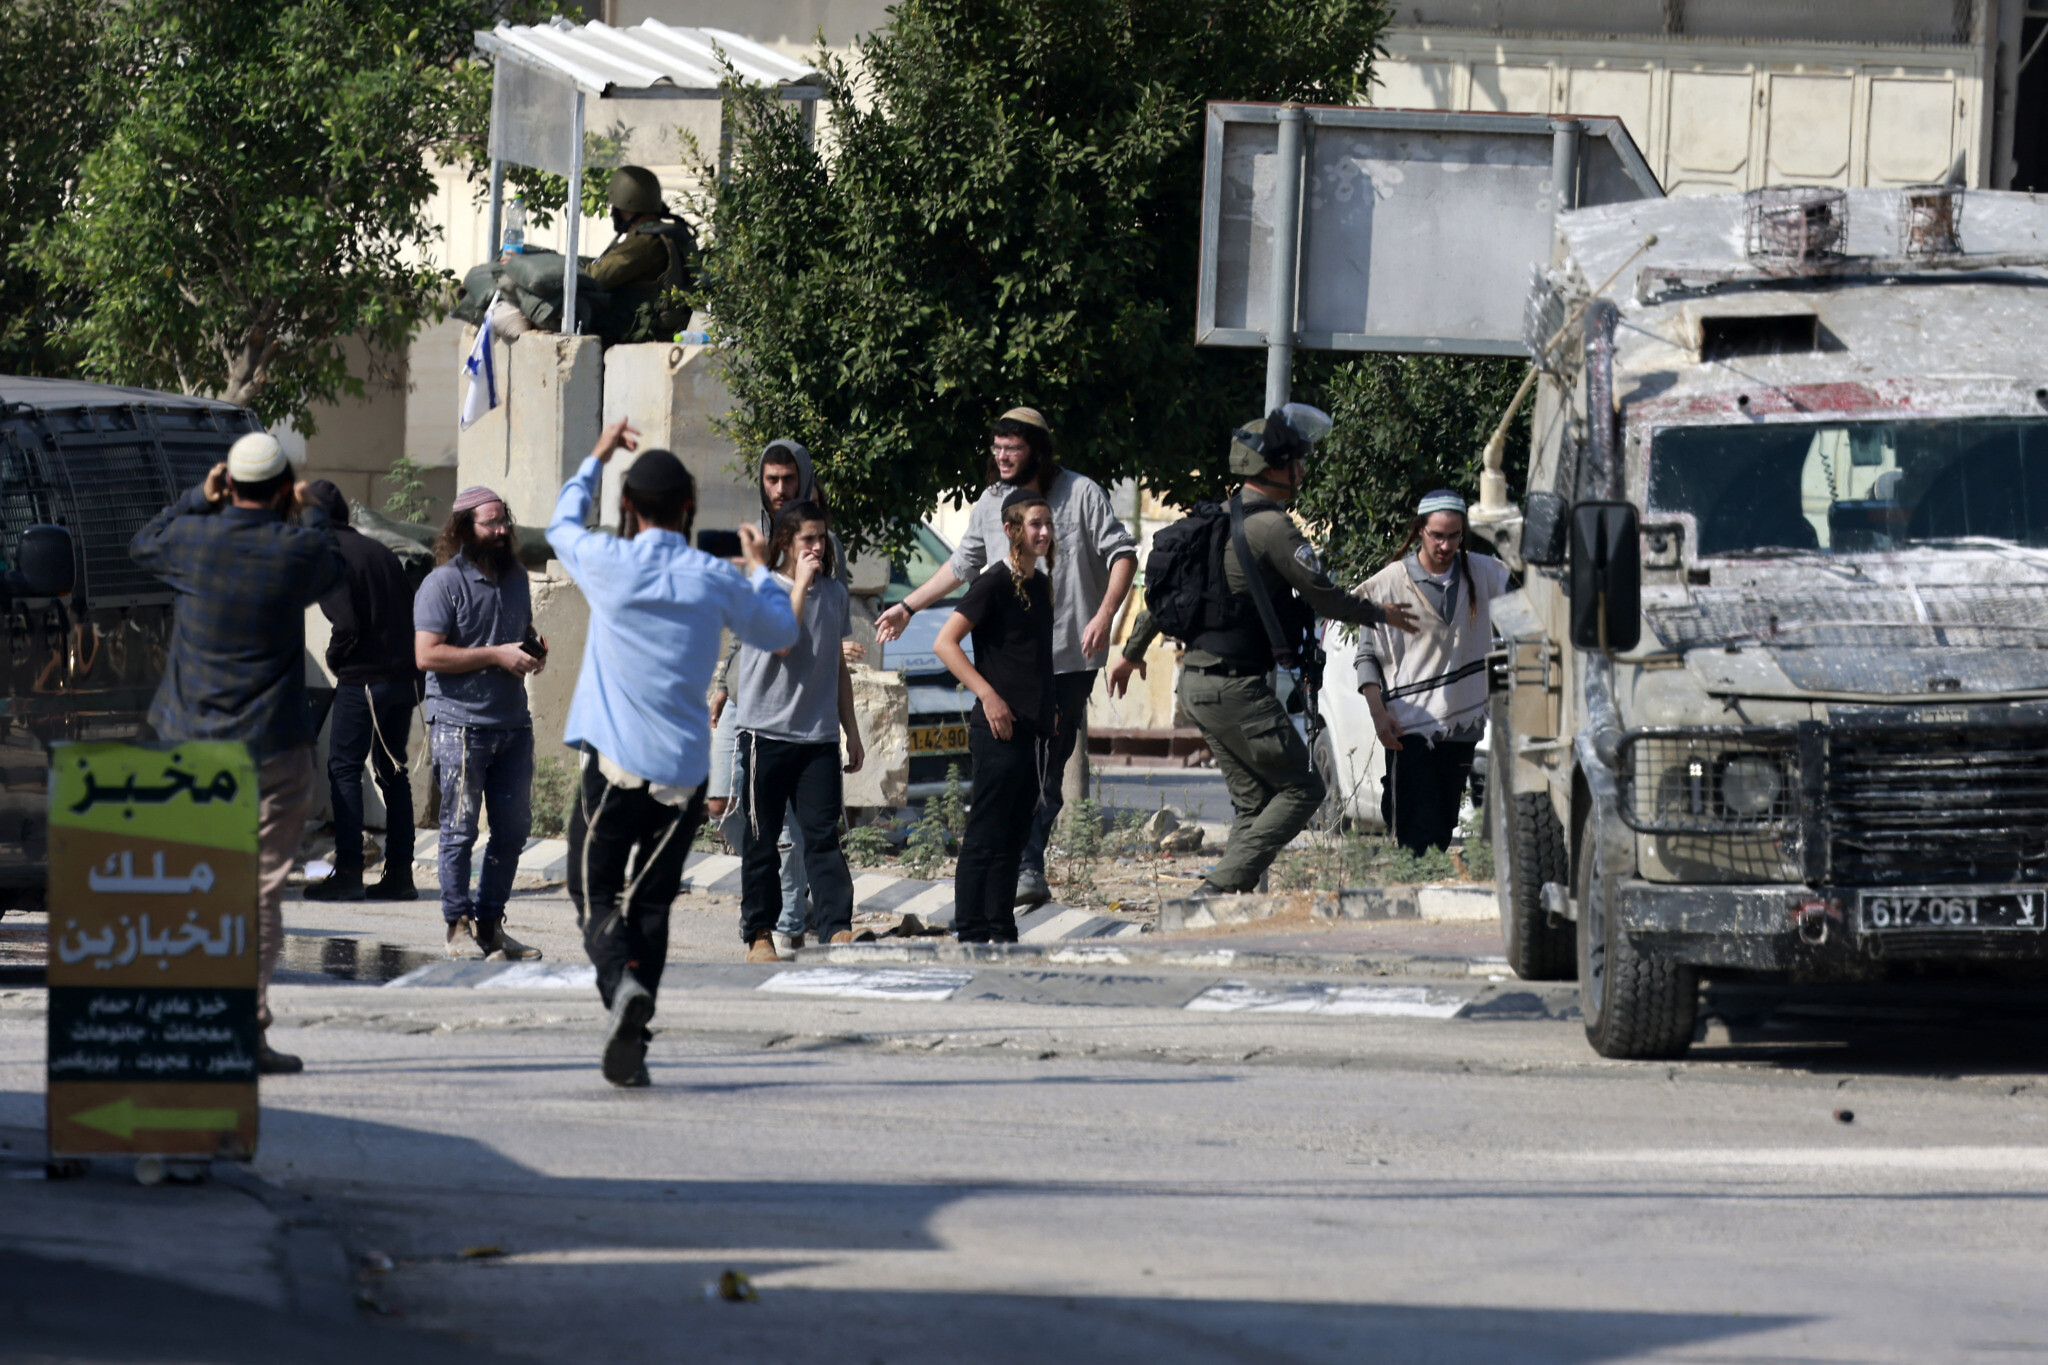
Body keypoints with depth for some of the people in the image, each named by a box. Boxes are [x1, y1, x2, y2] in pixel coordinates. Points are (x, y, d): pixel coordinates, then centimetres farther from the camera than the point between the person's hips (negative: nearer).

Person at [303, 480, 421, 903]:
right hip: (404, 676, 7)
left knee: (344, 769, -2)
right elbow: (410, 612, 13)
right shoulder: (380, 552, 14)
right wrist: (409, 664, 16)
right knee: (392, 770, 12)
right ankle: (399, 872, 11)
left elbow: (347, 625, -17)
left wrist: (334, 658, 1)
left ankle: (348, 870, -8)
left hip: (362, 678, -7)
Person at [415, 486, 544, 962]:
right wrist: (498, 656, -17)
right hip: (460, 723, -7)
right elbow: (427, 655, -16)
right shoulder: (442, 583, -8)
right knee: (460, 829, -3)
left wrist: (535, 651, 6)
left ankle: (491, 923, 17)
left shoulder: (515, 578, 14)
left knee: (514, 828, 7)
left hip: (513, 723, 7)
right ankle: (459, 927, 3)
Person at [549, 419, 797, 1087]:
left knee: (596, 895, 3)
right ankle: (631, 1044, 4)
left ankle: (623, 982, -28)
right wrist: (760, 569, 35)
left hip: (614, 767, -2)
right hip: (684, 773, 2)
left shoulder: (609, 564, -4)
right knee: (651, 901, 11)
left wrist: (597, 458, 35)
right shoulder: (715, 580, 1)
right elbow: (781, 632, 18)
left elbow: (562, 525, 20)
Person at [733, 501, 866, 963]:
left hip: (819, 735, 3)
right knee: (762, 839, 4)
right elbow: (784, 643, -20)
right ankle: (759, 936, 12)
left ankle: (837, 930, -13)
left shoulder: (835, 594, 13)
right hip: (767, 731, -3)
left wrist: (851, 730, 19)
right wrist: (801, 583, -15)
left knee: (823, 837, -7)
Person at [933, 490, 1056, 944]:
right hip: (1000, 731, -8)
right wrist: (987, 695, -20)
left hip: (1035, 732, 8)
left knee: (1014, 839, 10)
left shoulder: (1041, 585, 15)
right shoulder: (995, 585, -9)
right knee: (985, 839, -6)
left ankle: (1003, 934, 14)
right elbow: (944, 643, -15)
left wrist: (1052, 711, 18)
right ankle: (971, 936, -5)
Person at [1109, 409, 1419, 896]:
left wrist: (1133, 651, 32)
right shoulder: (1272, 526, -14)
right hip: (1236, 687, -9)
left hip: (1198, 684, 9)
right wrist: (1381, 614, 4)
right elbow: (1322, 595, -14)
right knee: (1302, 789, -4)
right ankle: (1221, 888, -12)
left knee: (1255, 801, 13)